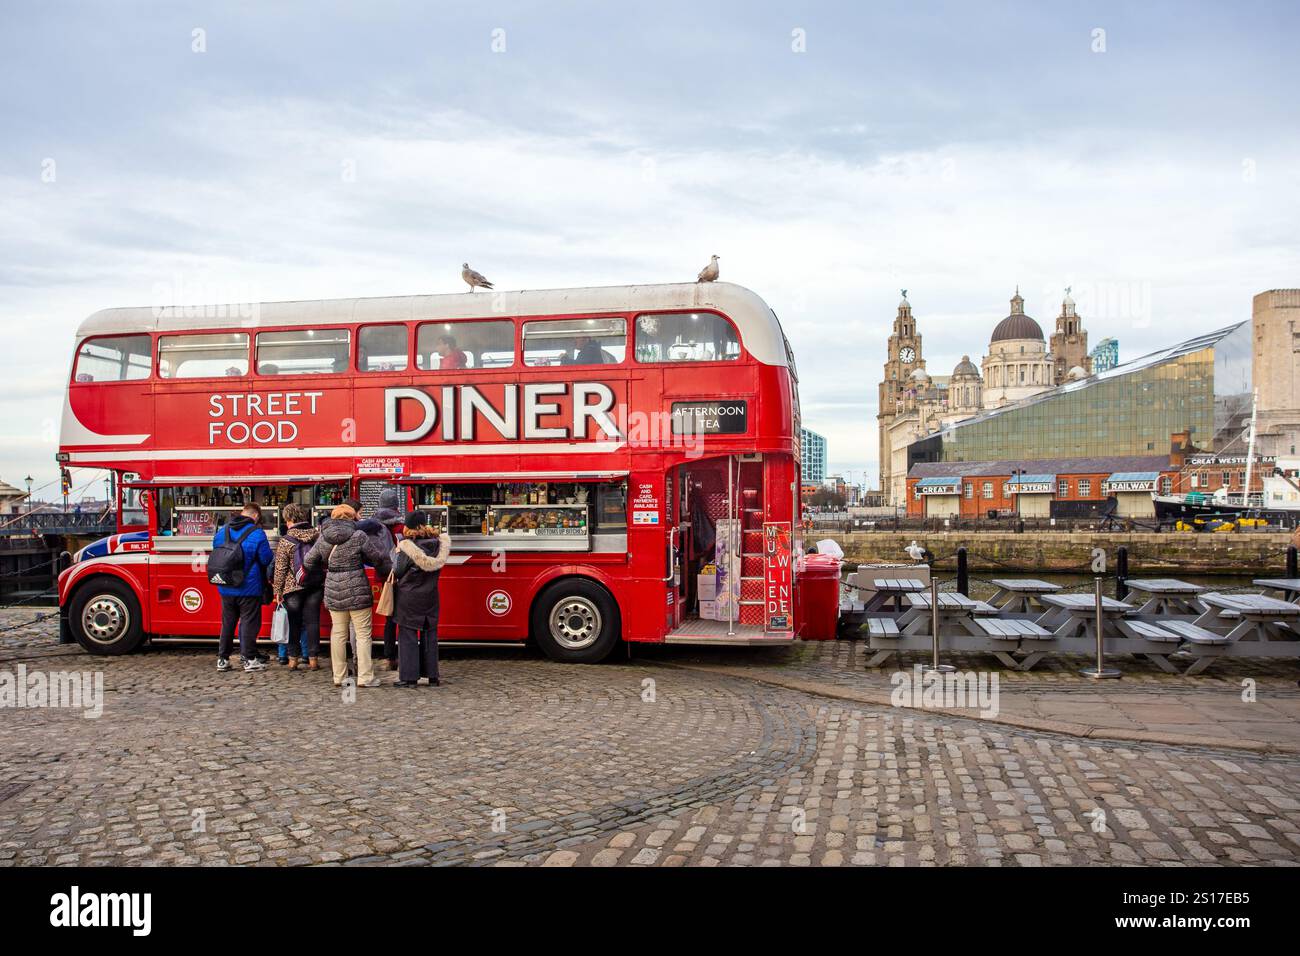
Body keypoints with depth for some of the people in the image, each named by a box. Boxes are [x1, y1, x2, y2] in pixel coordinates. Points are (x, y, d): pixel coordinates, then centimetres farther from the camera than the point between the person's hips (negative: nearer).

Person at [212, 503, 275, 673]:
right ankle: (249, 659, 5)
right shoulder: (257, 534, -13)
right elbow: (267, 560, -11)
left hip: (226, 588, 5)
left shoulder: (222, 531, 5)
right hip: (249, 587, -5)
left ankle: (222, 659, 18)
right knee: (249, 622, 3)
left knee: (227, 622, 14)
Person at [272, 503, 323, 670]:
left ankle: (292, 659, 12)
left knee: (294, 623, 8)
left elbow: (280, 569, -6)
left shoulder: (285, 541, -8)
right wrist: (325, 583, 15)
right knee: (312, 621, 6)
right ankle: (312, 659, 7)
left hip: (293, 588, -3)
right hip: (316, 586, 3)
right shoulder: (318, 536, 2)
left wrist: (278, 590, 1)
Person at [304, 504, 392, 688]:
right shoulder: (358, 536, -9)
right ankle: (364, 678, 3)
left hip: (333, 592, 4)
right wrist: (387, 570, 16)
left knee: (338, 633, 13)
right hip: (357, 591, -4)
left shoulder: (323, 538, 4)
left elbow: (308, 562, 12)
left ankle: (338, 677, 17)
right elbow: (377, 558, -3)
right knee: (363, 634, 3)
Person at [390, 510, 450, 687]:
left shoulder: (407, 546, -15)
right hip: (430, 597, 4)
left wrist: (396, 553, 3)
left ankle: (409, 677, 4)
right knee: (429, 634, 12)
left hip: (409, 598, -4)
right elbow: (436, 565, 5)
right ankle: (432, 676, 15)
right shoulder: (437, 544, -2)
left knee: (408, 635, 4)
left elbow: (398, 572, -11)